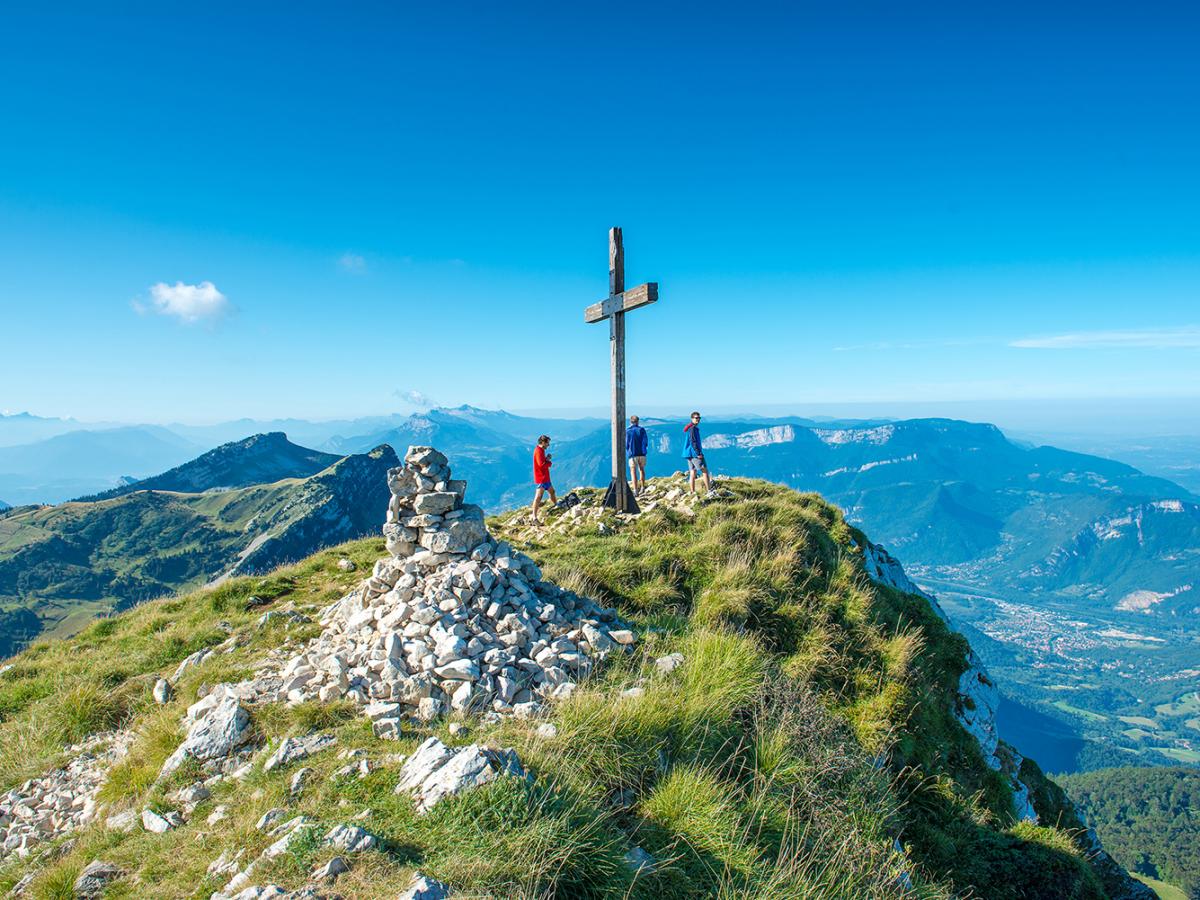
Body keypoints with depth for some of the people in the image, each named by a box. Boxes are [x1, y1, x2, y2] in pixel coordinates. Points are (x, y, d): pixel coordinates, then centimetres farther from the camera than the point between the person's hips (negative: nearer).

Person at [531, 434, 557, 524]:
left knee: (552, 491, 25)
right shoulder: (538, 451, -18)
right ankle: (534, 518, -17)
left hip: (545, 477, 11)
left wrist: (547, 458, -3)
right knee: (538, 497, -14)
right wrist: (549, 462, -10)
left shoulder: (541, 450, 15)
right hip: (541, 478, -11)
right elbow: (541, 464, -28)